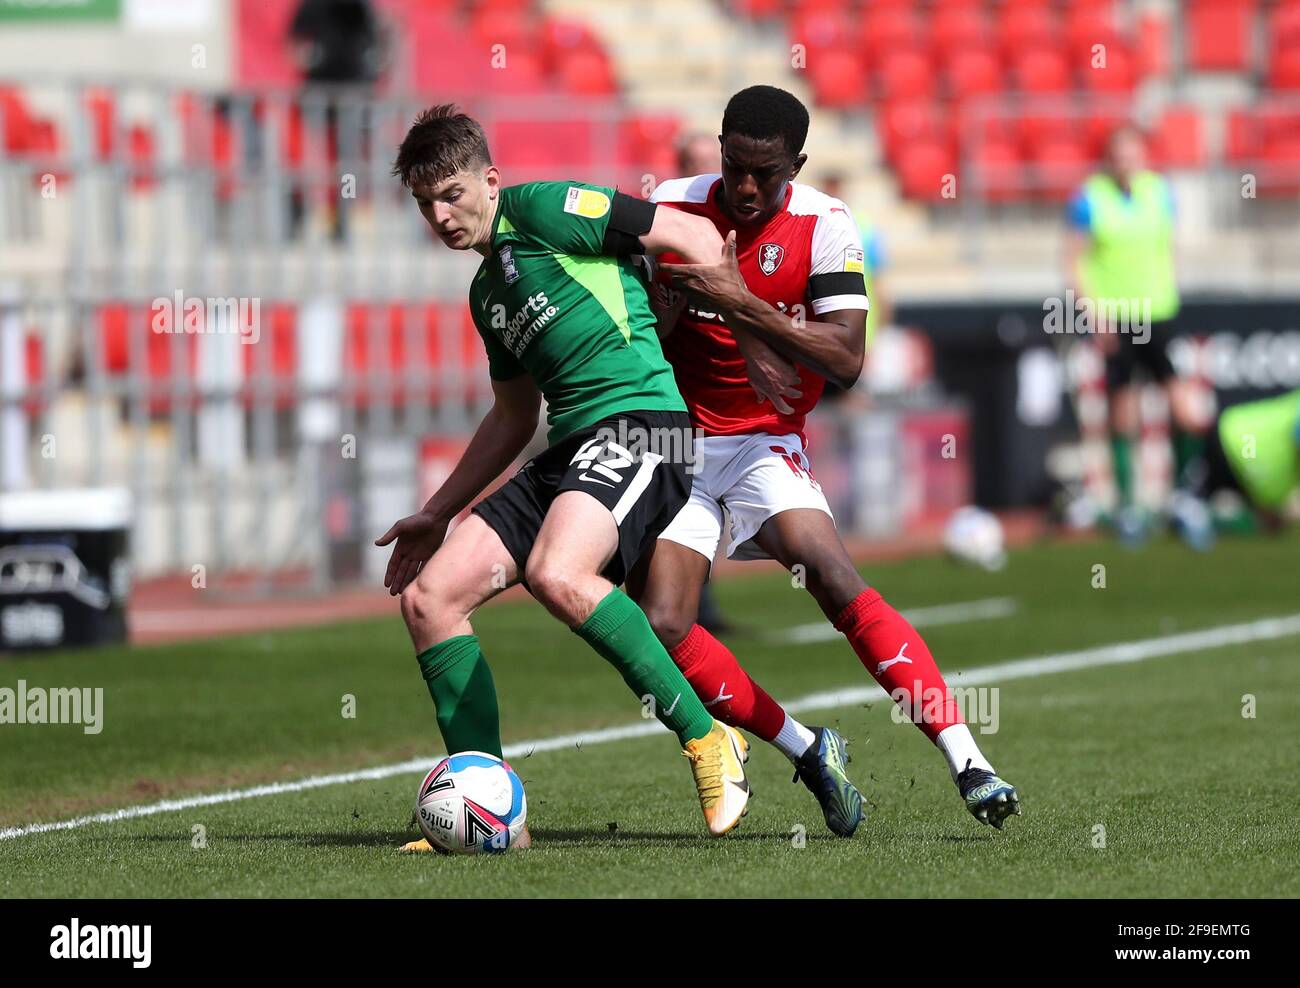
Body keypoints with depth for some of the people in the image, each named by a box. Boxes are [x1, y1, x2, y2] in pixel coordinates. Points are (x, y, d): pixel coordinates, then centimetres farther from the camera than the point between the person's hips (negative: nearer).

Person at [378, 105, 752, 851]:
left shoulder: (541, 209, -1)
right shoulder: (487, 292, 25)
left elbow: (694, 237, -4)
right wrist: (438, 515, 35)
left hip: (641, 417, -9)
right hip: (569, 449, 9)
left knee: (556, 574, -34)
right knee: (428, 596, -2)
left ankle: (707, 740, -21)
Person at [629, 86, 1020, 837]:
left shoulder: (824, 226, -9)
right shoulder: (673, 210, -4)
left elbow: (846, 359, -19)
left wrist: (739, 302, -28)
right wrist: (673, 291, -21)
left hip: (766, 443, -2)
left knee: (835, 578, -26)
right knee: (658, 628, -16)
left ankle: (968, 764, -29)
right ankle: (808, 752, 3)